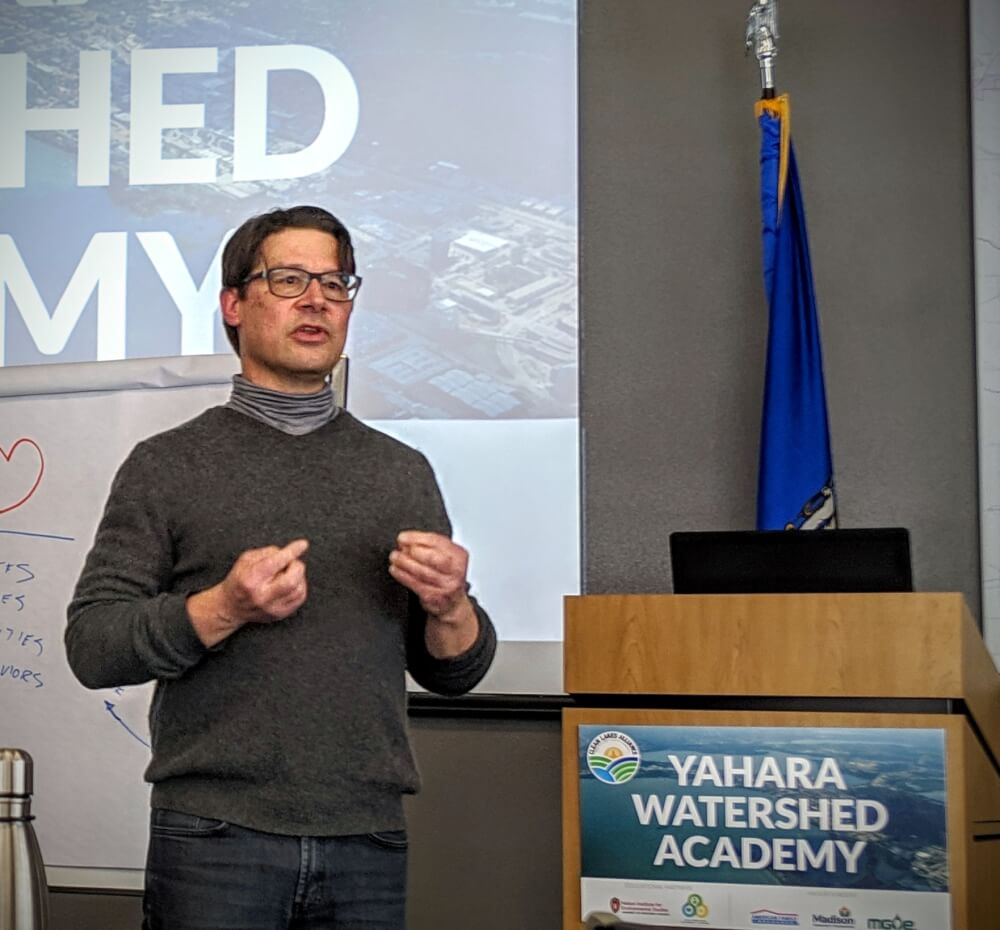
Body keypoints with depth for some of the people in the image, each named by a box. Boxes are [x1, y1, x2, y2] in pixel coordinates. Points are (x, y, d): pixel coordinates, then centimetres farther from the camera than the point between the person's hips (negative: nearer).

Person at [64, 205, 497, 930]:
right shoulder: (168, 465, 2)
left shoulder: (402, 471, 10)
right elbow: (92, 647, -3)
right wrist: (222, 610, -17)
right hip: (214, 838, -2)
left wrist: (450, 606, -10)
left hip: (368, 844, 3)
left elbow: (453, 674, 11)